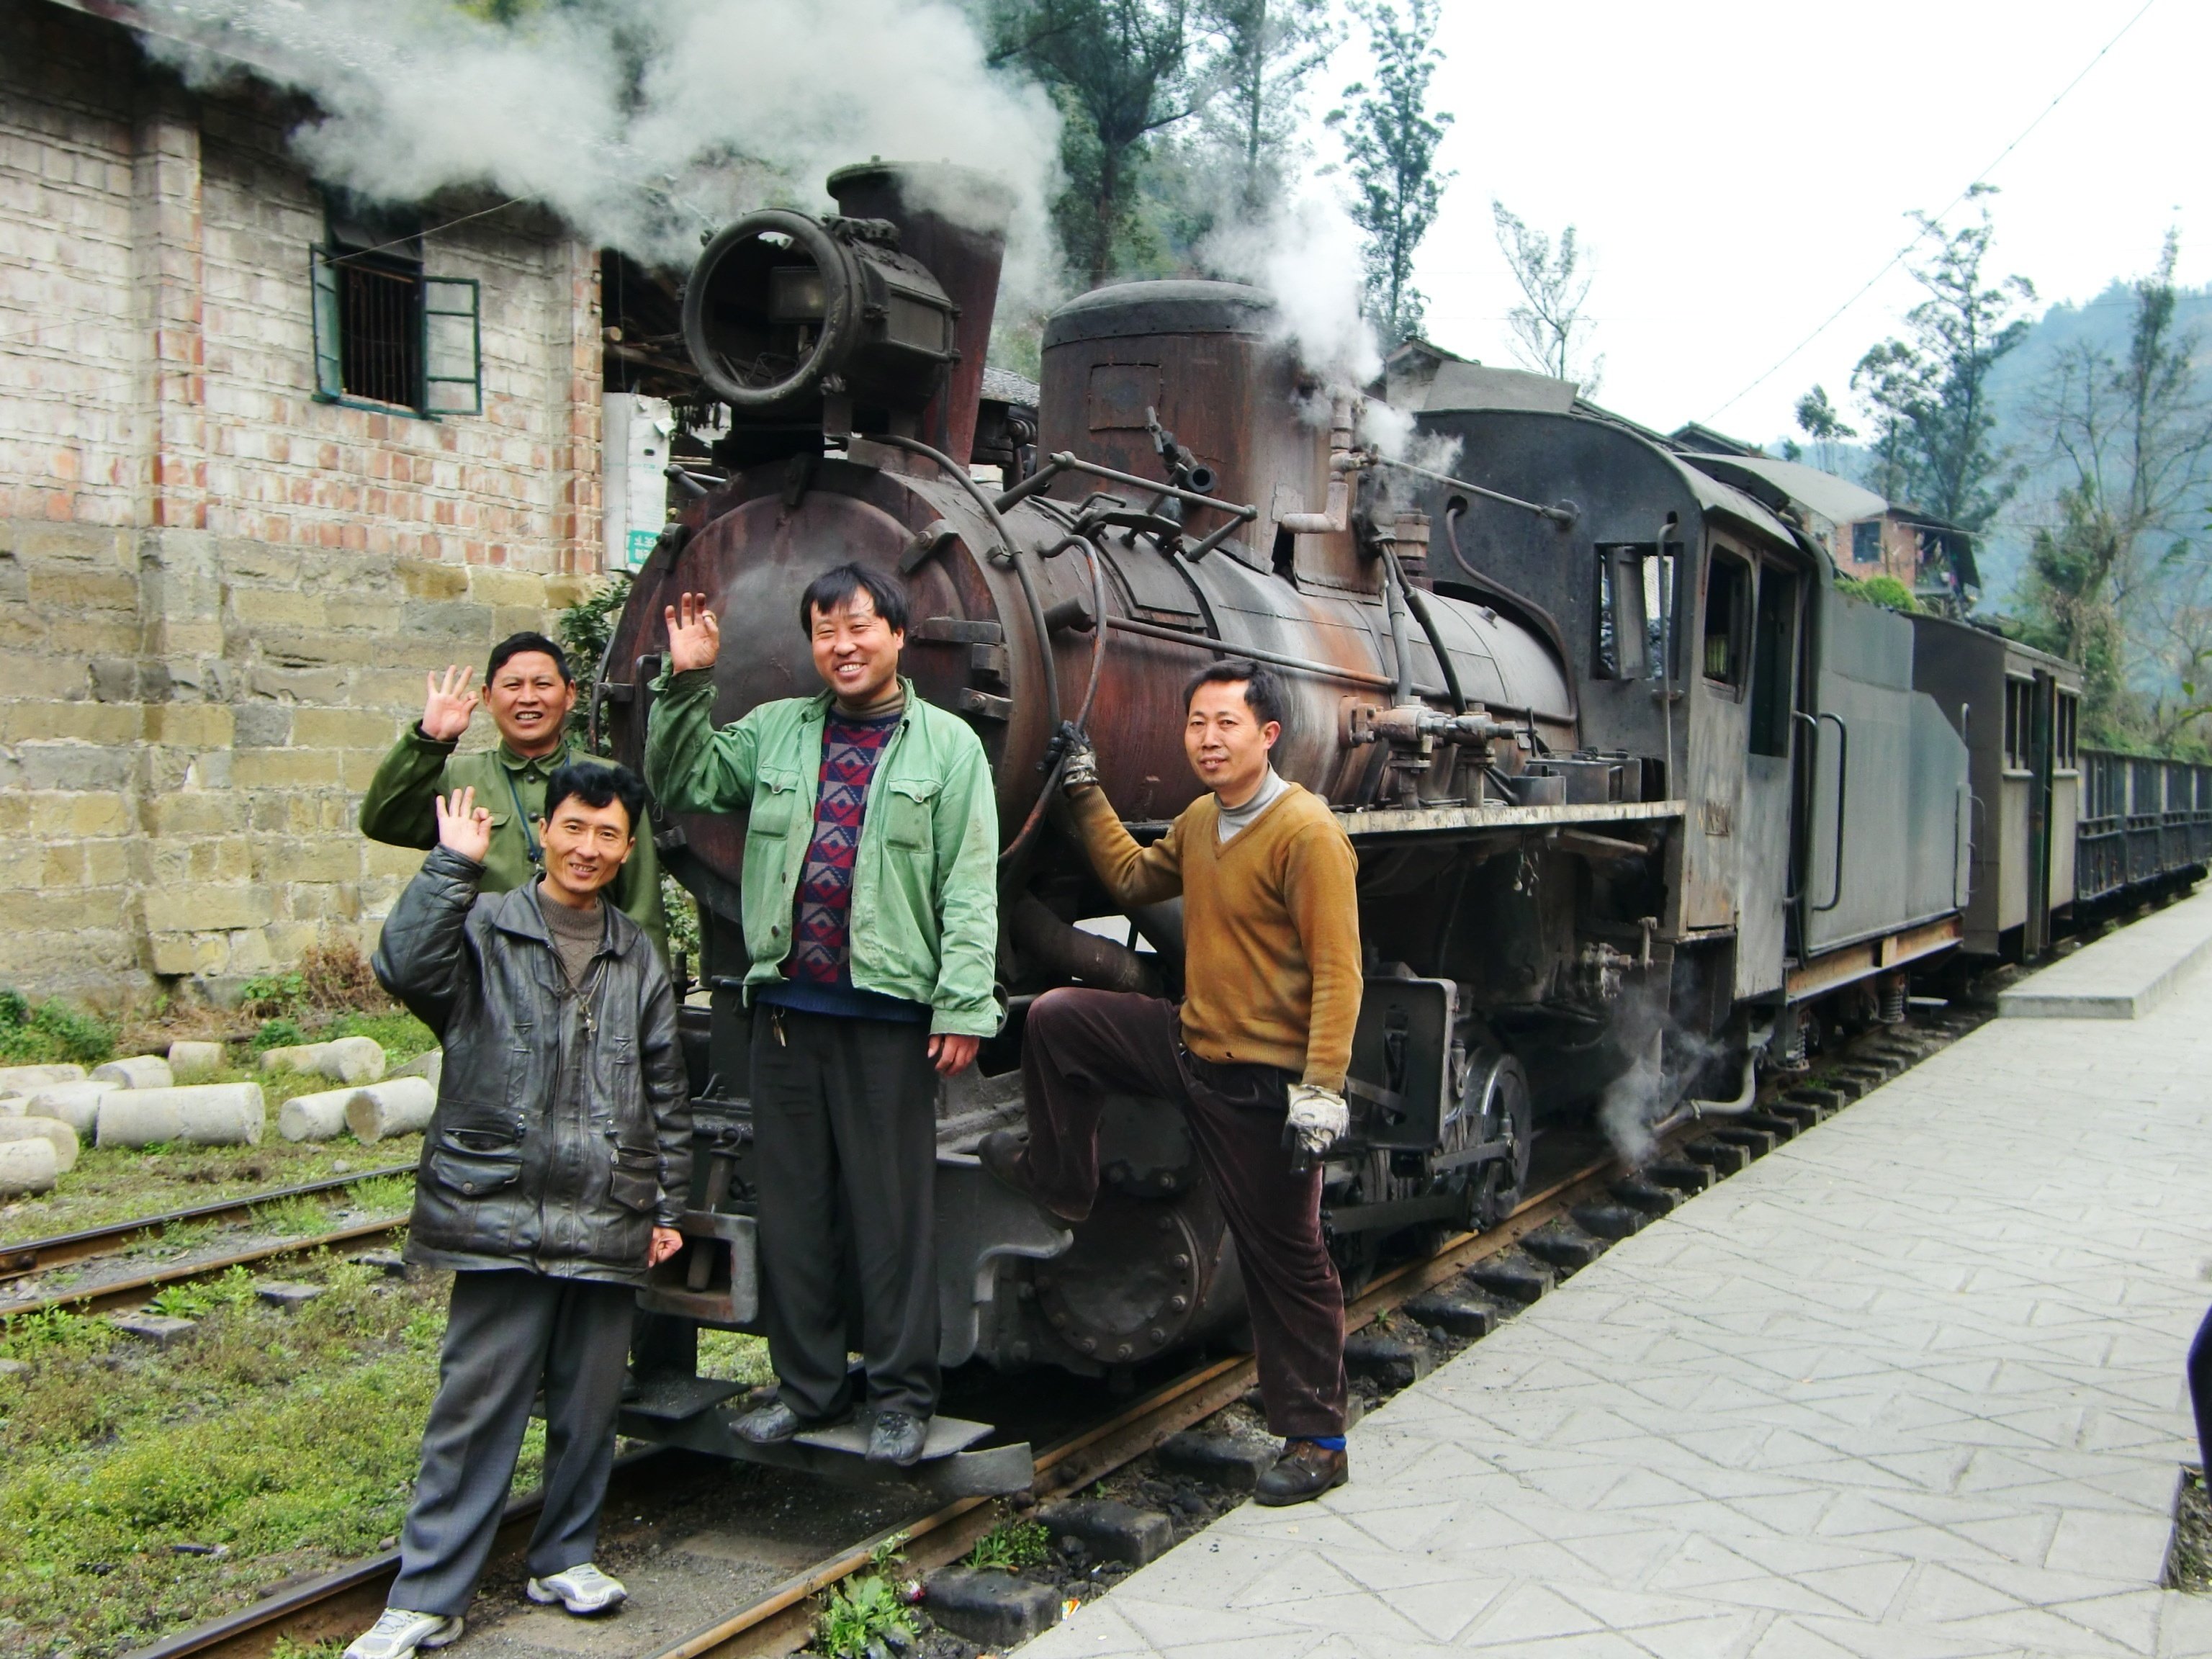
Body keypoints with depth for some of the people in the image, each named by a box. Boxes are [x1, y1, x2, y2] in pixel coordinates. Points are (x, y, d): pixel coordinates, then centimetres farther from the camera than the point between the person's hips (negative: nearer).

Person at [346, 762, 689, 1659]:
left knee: (590, 1400, 11)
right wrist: (454, 866, -20)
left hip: (608, 1222, 3)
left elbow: (666, 1095, 15)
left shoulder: (640, 962, 12)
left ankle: (566, 1557, 29)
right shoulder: (483, 929, 2)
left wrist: (668, 1206, 13)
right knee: (476, 1402, -1)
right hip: (500, 1216, -3)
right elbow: (405, 967, -19)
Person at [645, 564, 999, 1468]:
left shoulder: (947, 742, 2)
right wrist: (685, 683, 4)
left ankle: (902, 1397, 16)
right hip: (786, 1010, 4)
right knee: (792, 1205, 11)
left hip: (890, 1013, -4)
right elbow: (682, 786, 14)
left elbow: (969, 888, -4)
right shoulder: (775, 730, 12)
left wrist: (963, 1005, -11)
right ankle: (807, 1385, 24)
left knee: (893, 1208, 3)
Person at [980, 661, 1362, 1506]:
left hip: (1263, 1085, -7)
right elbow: (1133, 880, 26)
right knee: (1058, 1018, 4)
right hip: (1191, 1047, 8)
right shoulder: (1198, 823, 7)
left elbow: (1337, 973, -21)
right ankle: (1059, 1181, 24)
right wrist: (1088, 799, 18)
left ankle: (1316, 1442, 16)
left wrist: (1321, 1090, -25)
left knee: (1285, 1262, 2)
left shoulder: (1306, 833, -19)